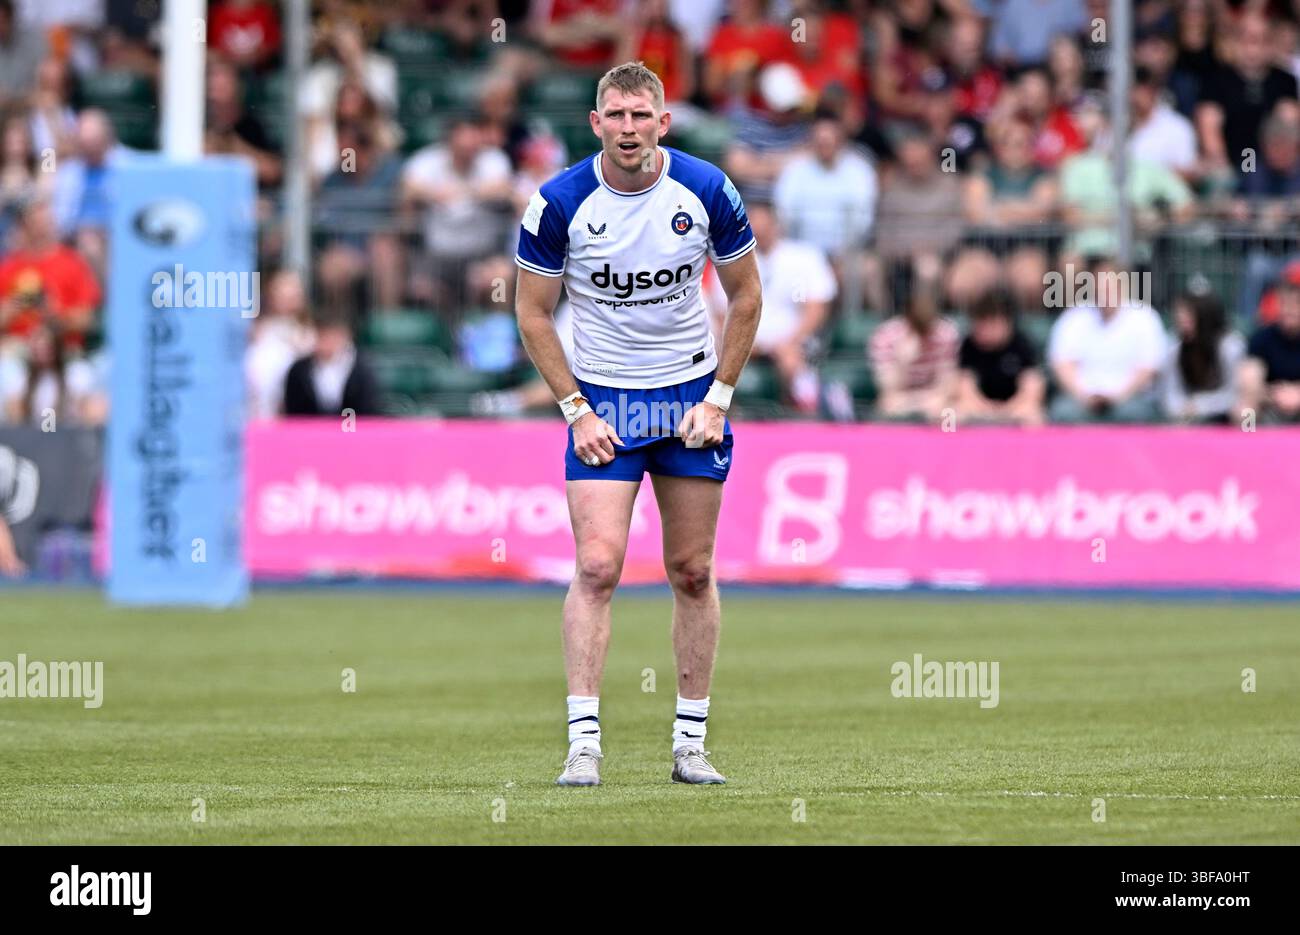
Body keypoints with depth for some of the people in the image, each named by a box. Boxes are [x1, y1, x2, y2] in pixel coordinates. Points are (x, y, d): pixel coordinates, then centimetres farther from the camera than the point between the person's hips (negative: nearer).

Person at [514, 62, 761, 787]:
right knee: (598, 566, -13)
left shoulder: (708, 191, -9)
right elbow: (534, 313, -2)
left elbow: (746, 296, 3)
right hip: (603, 400, -2)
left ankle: (691, 743, 13)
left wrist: (718, 399, -3)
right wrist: (576, 410, -8)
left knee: (693, 572, 5)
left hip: (691, 394, 2)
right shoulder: (560, 203, -12)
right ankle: (584, 743, -13)